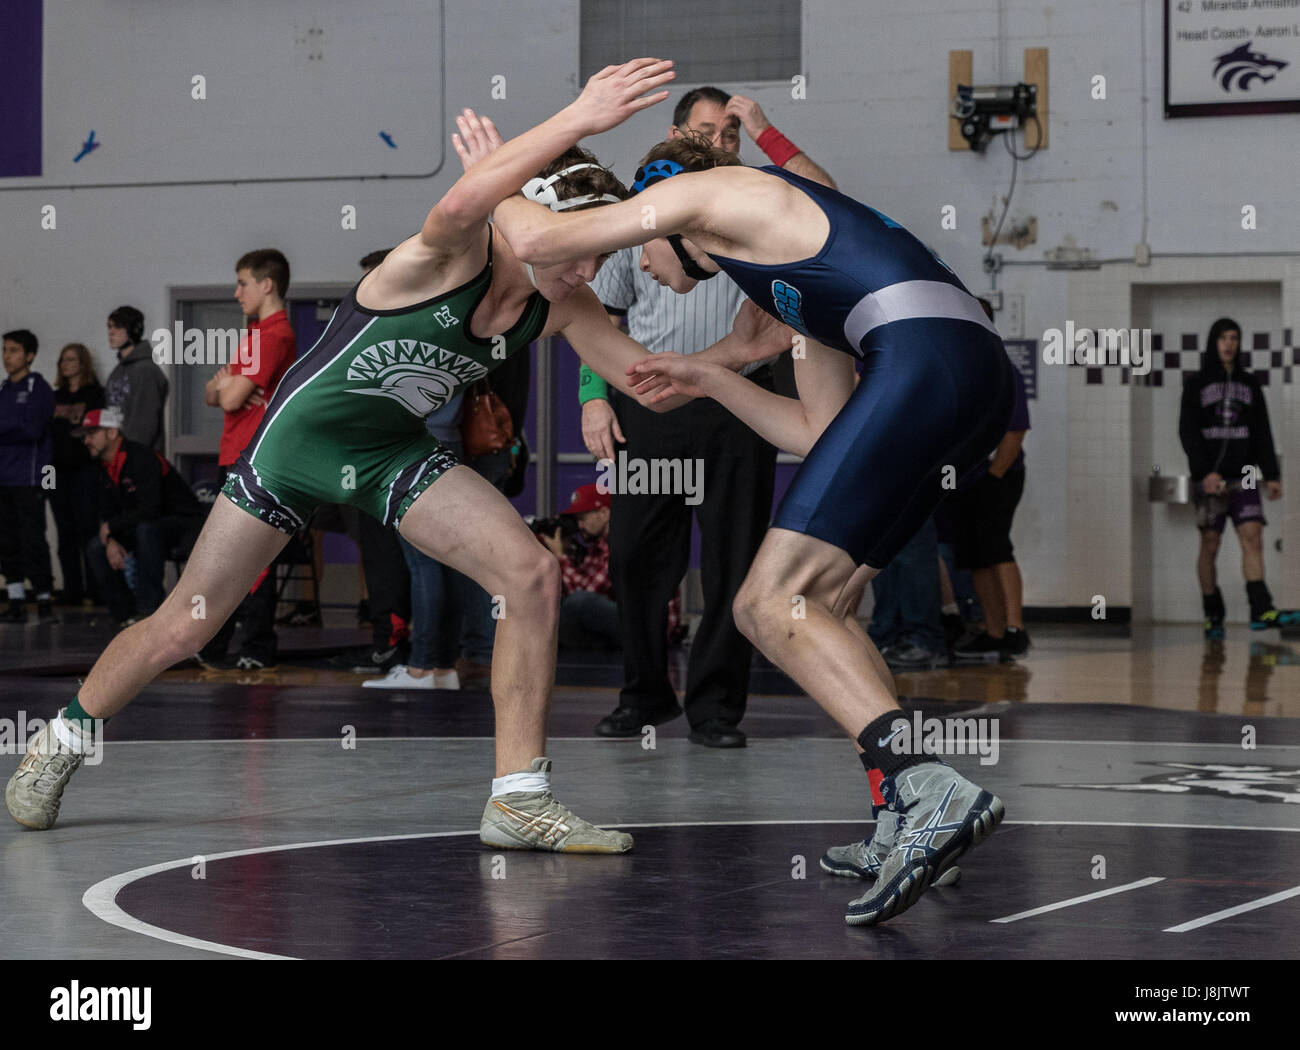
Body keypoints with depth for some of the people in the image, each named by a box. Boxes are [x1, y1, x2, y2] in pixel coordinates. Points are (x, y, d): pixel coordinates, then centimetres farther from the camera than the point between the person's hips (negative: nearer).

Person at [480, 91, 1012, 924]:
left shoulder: (696, 188, 13)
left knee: (770, 604, -11)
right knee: (818, 607, 16)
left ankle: (928, 789, -26)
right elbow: (824, 436, 34)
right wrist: (713, 382, 42)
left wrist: (495, 178, 32)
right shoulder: (794, 277, 36)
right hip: (983, 371, 9)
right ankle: (907, 823, 7)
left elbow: (542, 242, 11)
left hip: (927, 351, -9)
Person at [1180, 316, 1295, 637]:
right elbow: (1187, 432, -3)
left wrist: (1272, 475, 6)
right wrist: (1205, 472, -15)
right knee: (1210, 545, -2)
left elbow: (1262, 433, 14)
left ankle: (1261, 610, -21)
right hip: (1209, 478, -2)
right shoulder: (1196, 384, 4)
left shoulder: (1249, 384, 14)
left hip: (1243, 477, 3)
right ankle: (1213, 615, 4)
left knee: (1253, 538, -11)